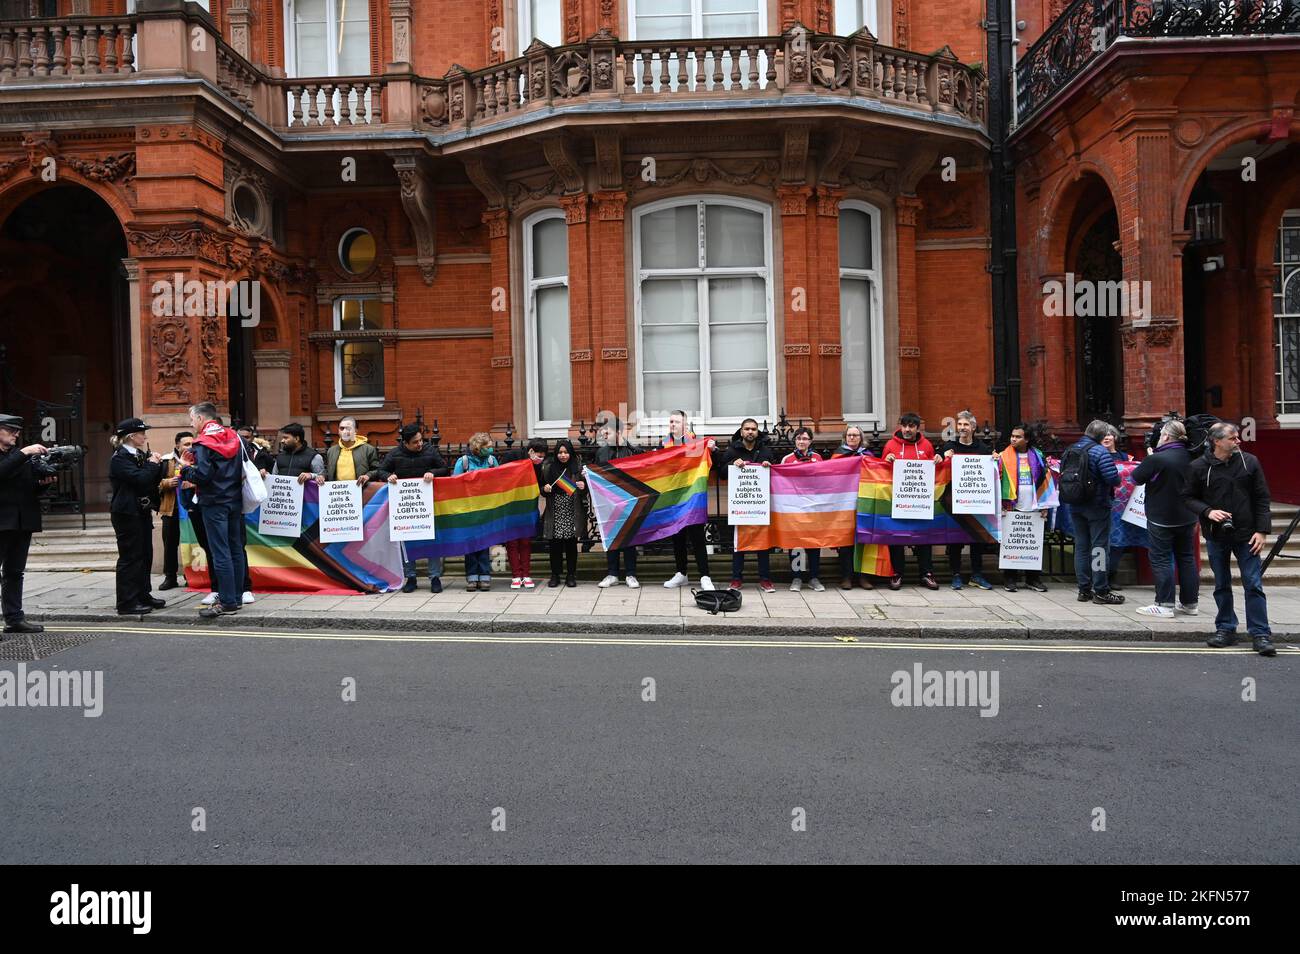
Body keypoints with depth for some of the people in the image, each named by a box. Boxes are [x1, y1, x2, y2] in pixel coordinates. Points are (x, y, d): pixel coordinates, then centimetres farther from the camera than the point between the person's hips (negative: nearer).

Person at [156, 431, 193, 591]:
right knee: (170, 543, 7)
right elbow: (155, 483, 3)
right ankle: (170, 577, 17)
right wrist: (167, 483, -15)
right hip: (171, 509, 1)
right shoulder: (166, 461, 2)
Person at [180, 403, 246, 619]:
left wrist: (186, 469, 0)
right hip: (235, 500, 7)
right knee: (236, 549, 10)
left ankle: (227, 602, -5)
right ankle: (236, 598, 15)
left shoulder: (203, 443, -11)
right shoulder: (234, 437, 11)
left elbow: (202, 475, -20)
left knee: (220, 552, -5)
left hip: (214, 503, -7)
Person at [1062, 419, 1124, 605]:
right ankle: (1101, 591, 3)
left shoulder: (1070, 450, 6)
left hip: (1075, 506, 6)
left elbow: (1064, 477, 10)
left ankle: (1084, 589, 15)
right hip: (1097, 506, -6)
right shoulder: (1099, 451, -14)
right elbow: (1113, 479, -20)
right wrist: (1116, 480, 1)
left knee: (1081, 547, 11)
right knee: (1100, 547, 0)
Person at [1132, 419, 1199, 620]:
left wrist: (1149, 459, 5)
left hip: (1162, 518, -7)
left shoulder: (1156, 459, -20)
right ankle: (1189, 603, 21)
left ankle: (1165, 605, -1)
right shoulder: (1189, 457, 3)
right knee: (1186, 558, 14)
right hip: (1187, 517, 7)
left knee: (1161, 559, 0)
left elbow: (1136, 478, -9)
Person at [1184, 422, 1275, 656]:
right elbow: (1188, 498, 4)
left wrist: (1262, 530, -4)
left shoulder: (1249, 461, -1)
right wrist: (1208, 511, -15)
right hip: (1216, 536, 1)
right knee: (1221, 585, 11)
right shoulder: (1198, 467, -4)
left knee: (1254, 584, -1)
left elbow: (1262, 499, 2)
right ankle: (1226, 628, 23)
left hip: (1246, 535, 0)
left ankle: (1261, 634, 5)